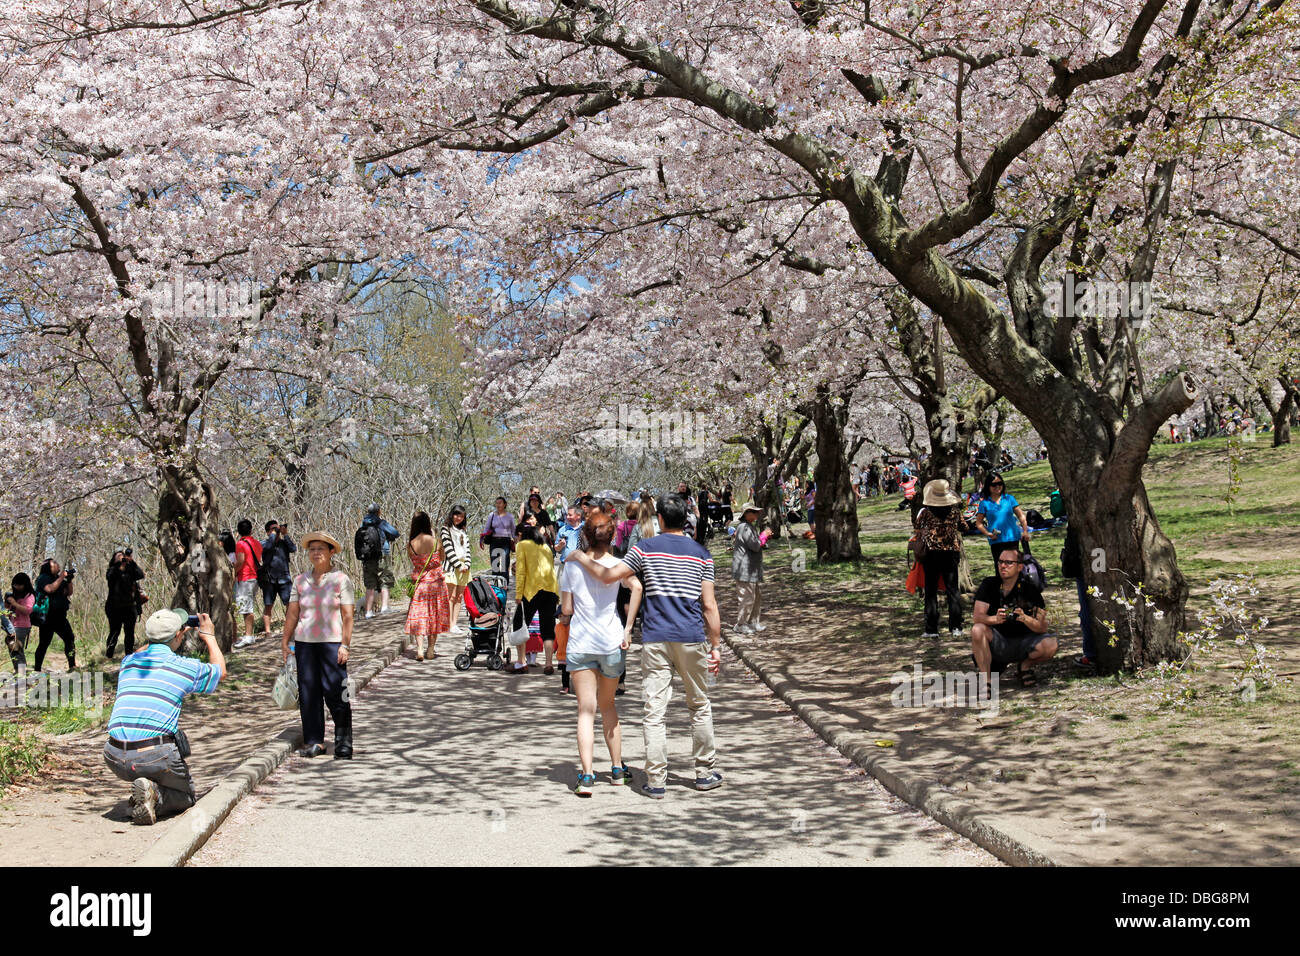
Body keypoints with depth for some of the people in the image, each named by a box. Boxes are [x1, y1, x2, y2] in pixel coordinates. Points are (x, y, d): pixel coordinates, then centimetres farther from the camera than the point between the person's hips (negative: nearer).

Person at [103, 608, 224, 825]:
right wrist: (208, 636, 36)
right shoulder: (186, 667, 1)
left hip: (116, 760, 5)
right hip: (156, 758, -5)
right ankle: (155, 795, -11)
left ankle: (146, 793, 13)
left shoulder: (128, 662, 12)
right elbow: (220, 672, 25)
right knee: (187, 796, 20)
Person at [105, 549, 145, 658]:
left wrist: (132, 562, -16)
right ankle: (109, 656, 7)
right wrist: (119, 563, -22)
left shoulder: (130, 570, 8)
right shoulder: (113, 570, 4)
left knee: (130, 633, 3)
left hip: (130, 607, 2)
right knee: (114, 632, -3)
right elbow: (108, 576, -18)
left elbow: (141, 575, -10)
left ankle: (129, 656, 10)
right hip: (115, 608, -2)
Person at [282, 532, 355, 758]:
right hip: (304, 642, 4)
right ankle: (314, 742, 14)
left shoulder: (341, 580, 0)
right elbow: (292, 613, 12)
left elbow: (348, 616, -2)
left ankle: (343, 745, 2)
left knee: (336, 693, -5)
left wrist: (345, 644, -9)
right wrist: (285, 641, 7)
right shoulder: (300, 580, 10)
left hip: (332, 642, -4)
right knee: (308, 693, 5)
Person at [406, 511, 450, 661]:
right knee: (434, 615, 11)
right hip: (436, 581, 0)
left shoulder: (410, 544, -10)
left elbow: (412, 561, 6)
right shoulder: (435, 541, -11)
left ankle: (419, 649, -6)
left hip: (419, 582, 0)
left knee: (418, 615, 7)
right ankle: (431, 650, 16)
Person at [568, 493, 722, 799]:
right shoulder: (701, 554, 5)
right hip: (691, 639, 1)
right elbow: (709, 606, 2)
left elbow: (609, 576, -3)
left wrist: (582, 559, 14)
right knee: (700, 707, 15)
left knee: (654, 712, 0)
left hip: (655, 639, -1)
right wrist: (715, 646, 8)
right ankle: (706, 773, 20)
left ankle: (655, 781, -1)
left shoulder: (646, 548, 1)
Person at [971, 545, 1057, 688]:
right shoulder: (988, 585, -5)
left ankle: (1025, 665, 6)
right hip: (996, 643, -1)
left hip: (1023, 642, 1)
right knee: (977, 630, -31)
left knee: (1050, 645, -26)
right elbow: (977, 617, -15)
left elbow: (1043, 627, -13)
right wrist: (995, 619, -37)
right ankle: (985, 680, -19)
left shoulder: (1029, 590, -7)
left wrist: (1025, 618, -34)